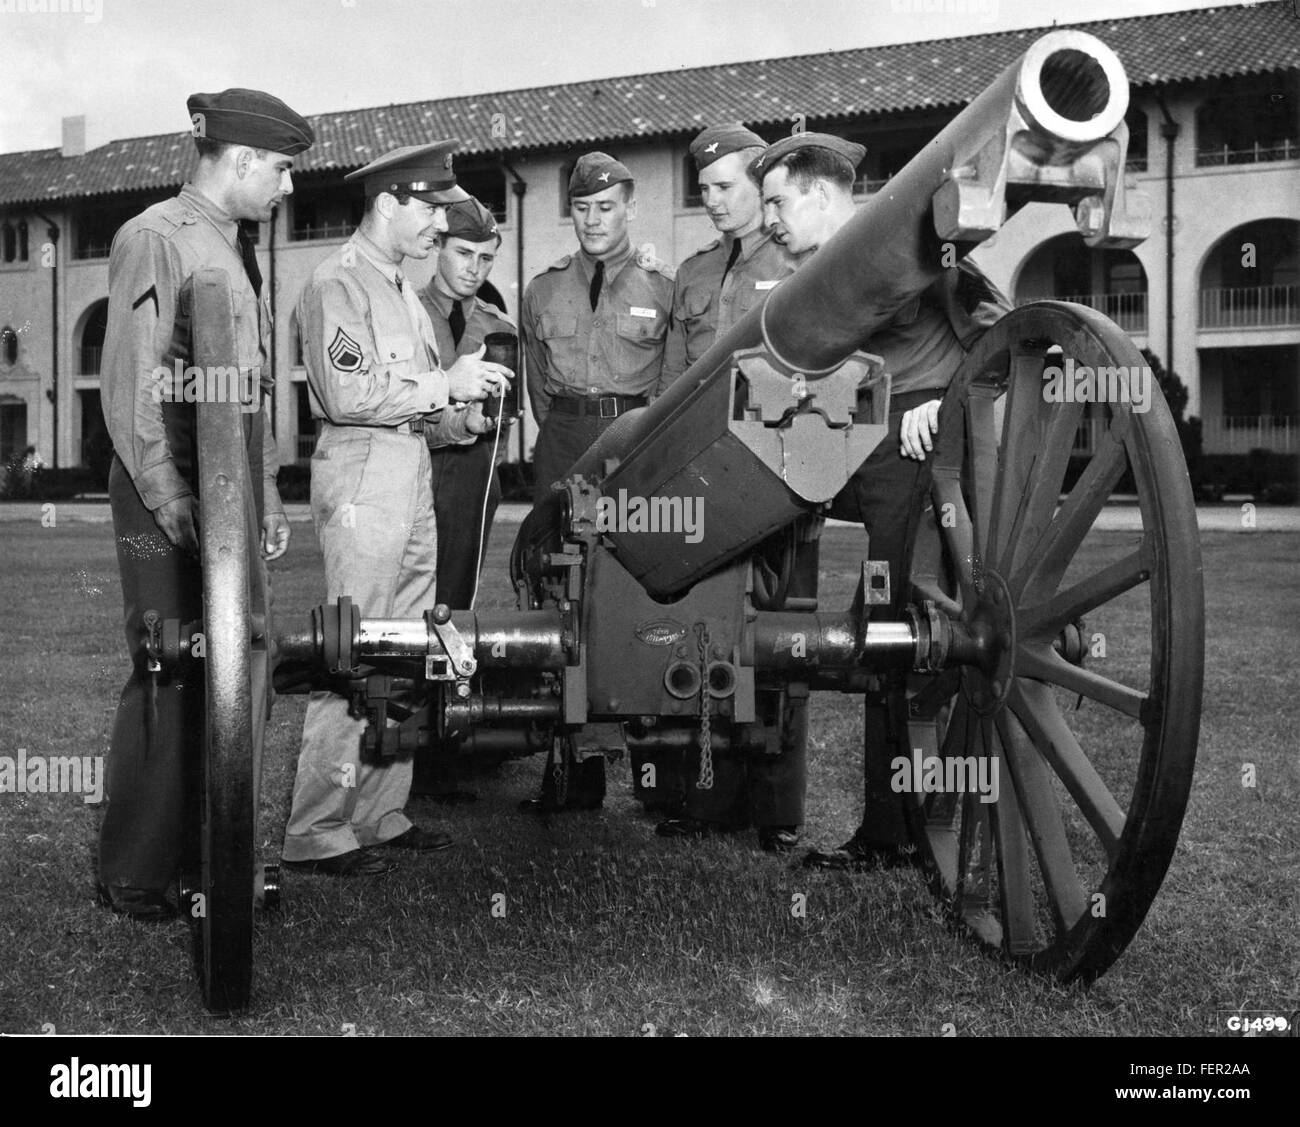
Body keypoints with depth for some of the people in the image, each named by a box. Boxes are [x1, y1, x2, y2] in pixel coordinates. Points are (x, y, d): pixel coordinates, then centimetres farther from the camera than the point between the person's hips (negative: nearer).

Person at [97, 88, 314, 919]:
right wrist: (169, 497, -18)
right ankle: (134, 876, 9)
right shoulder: (156, 238, -8)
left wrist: (267, 497, 18)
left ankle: (204, 852, 21)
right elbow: (131, 384, -13)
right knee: (170, 683, -4)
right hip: (171, 501, -8)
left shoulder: (240, 251, 18)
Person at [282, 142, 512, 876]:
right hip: (363, 475, -9)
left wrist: (464, 417, 5)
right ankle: (316, 833, 1)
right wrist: (445, 383, -14)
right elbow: (348, 392, -17)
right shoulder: (338, 284, -7)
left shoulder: (402, 288, 21)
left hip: (415, 471, 9)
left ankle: (382, 814, 20)